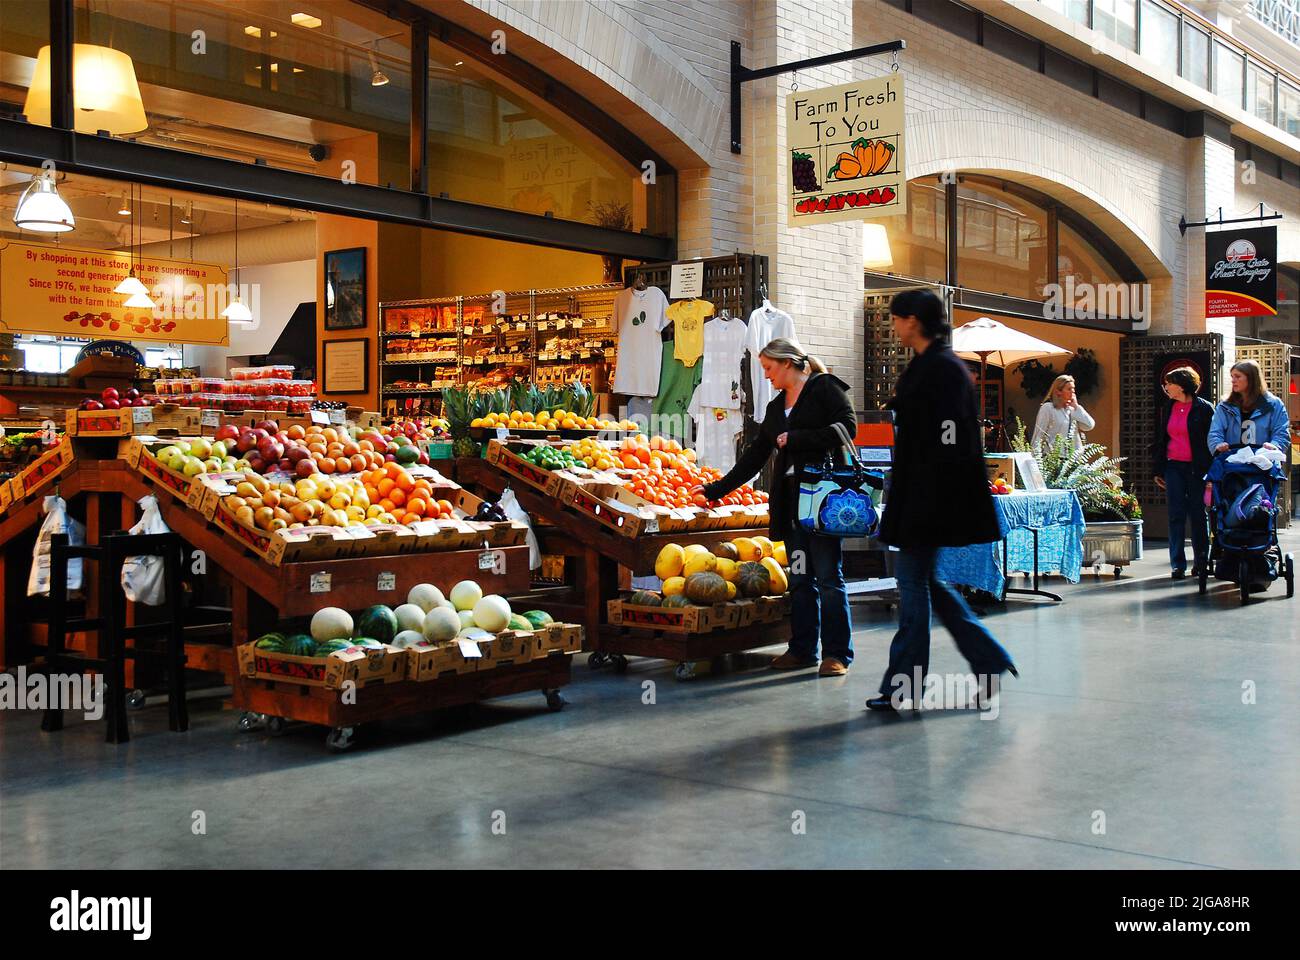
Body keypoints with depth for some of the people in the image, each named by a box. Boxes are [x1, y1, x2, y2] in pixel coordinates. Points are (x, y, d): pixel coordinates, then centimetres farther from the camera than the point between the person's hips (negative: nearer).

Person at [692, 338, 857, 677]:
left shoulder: (825, 388, 0)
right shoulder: (776, 407, 21)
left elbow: (847, 427, -12)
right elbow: (755, 456, 23)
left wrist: (796, 439, -11)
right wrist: (716, 490, 20)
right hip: (790, 499, 7)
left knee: (828, 575, -5)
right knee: (799, 578, 8)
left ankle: (837, 654, 0)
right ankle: (802, 649, 14)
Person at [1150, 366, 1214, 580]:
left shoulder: (1204, 408, -3)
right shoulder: (1167, 409, 11)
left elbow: (1211, 440, -4)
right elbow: (1160, 440, 16)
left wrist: (1211, 471, -10)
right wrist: (1158, 470, 13)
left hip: (1196, 468, -4)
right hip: (1173, 466, 4)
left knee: (1198, 514, 4)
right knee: (1176, 516, -1)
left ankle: (1200, 562, 15)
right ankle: (1178, 564, -1)